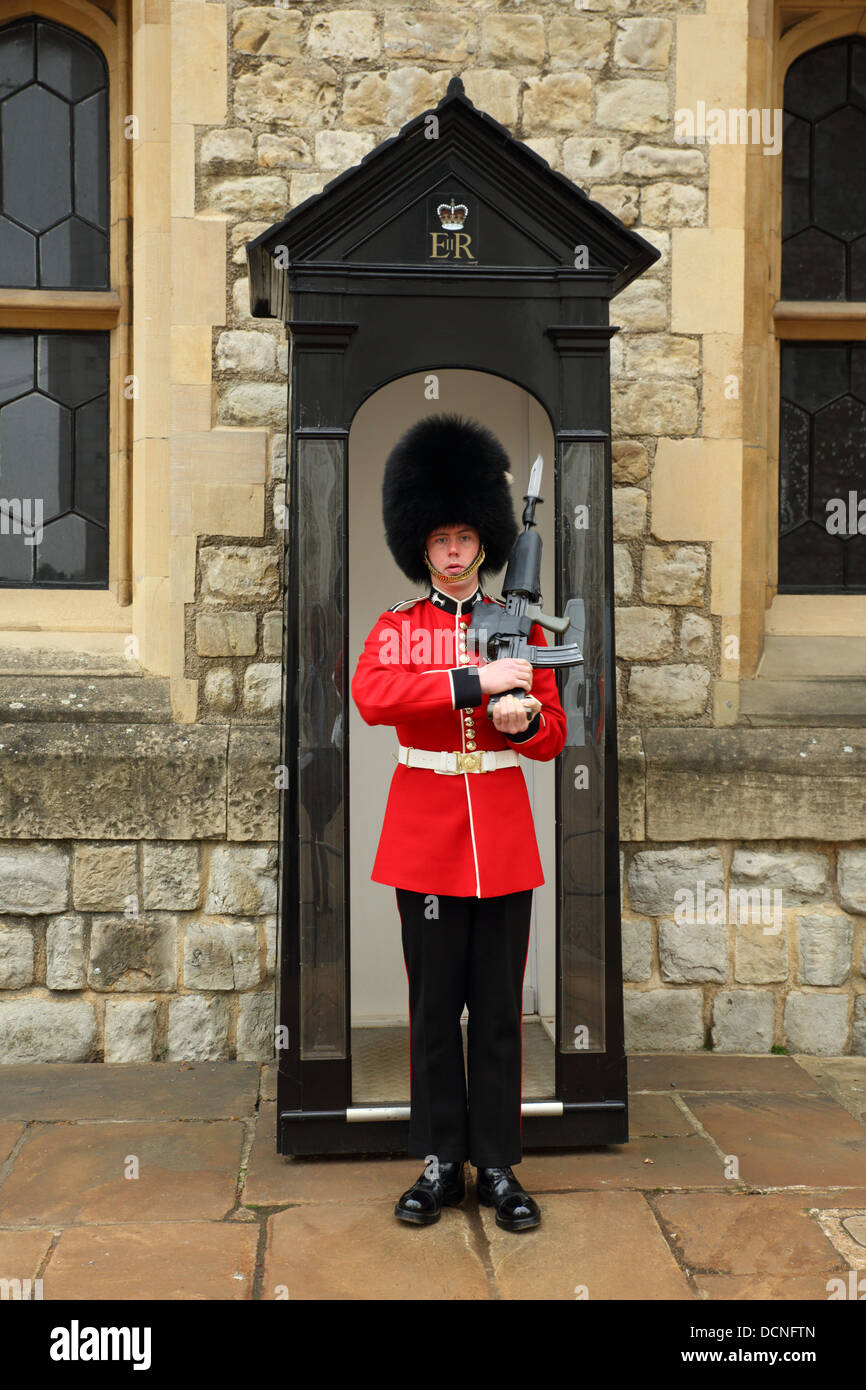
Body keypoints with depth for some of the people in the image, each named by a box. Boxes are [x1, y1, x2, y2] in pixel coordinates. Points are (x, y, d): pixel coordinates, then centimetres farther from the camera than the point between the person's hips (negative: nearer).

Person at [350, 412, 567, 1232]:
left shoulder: (522, 627, 7)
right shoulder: (396, 627, 3)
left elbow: (553, 737, 6)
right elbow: (371, 696, -18)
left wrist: (524, 717, -17)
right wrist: (476, 680, -25)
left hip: (503, 838, 1)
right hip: (425, 834, -1)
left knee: (499, 1009, 7)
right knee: (434, 1007, 7)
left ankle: (498, 1166, 21)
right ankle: (440, 1163, 22)